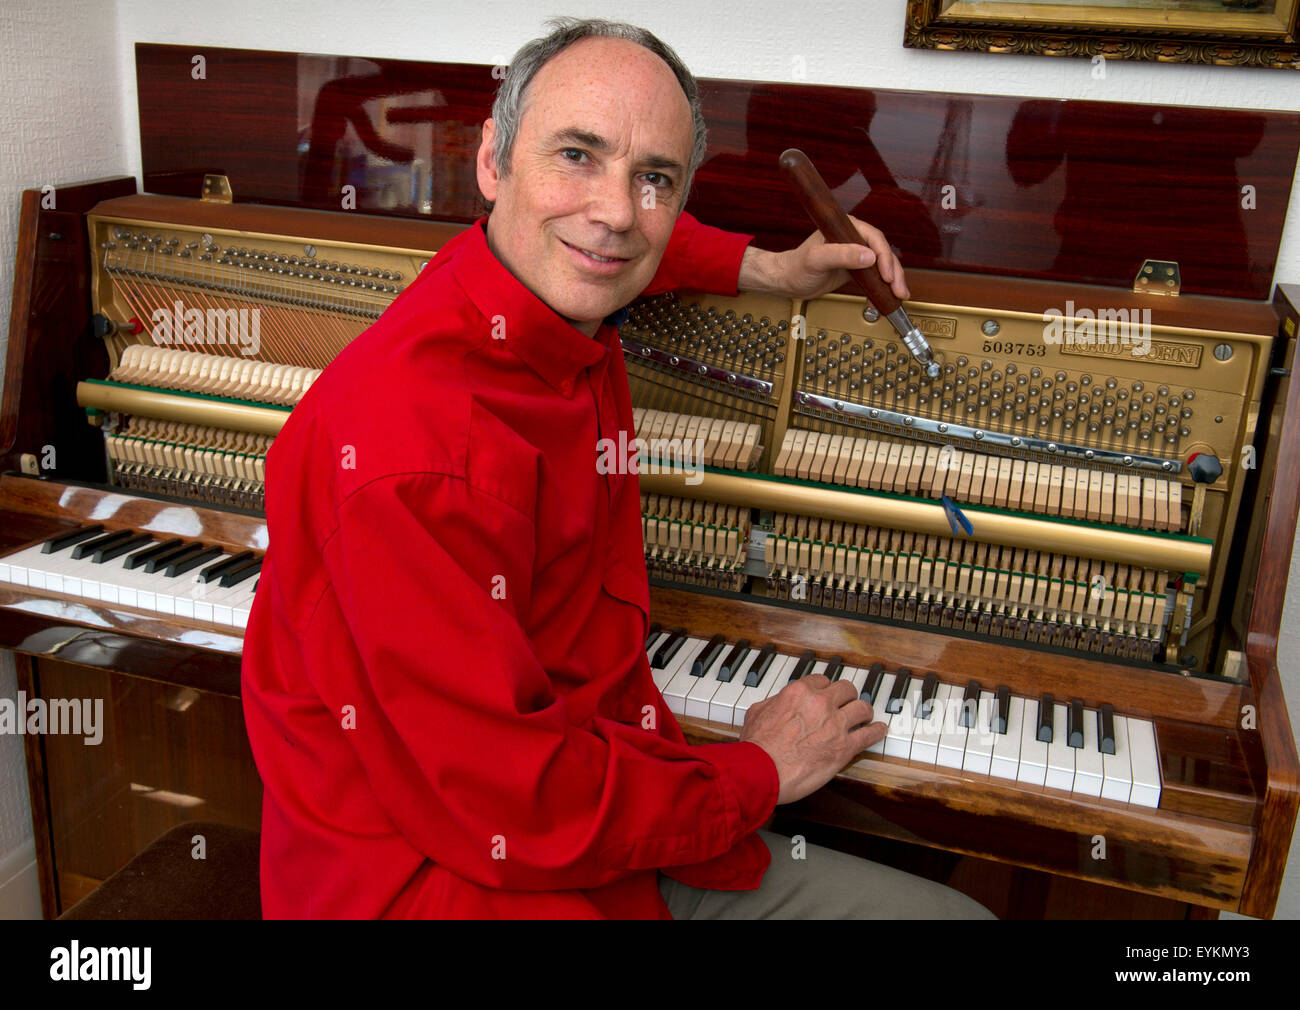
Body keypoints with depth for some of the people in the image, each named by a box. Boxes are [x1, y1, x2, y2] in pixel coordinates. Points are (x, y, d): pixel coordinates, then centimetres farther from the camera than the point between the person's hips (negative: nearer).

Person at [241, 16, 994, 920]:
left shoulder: (566, 317, -1)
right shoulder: (412, 442, -28)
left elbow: (598, 240, 27)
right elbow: (507, 813, -26)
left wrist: (764, 269, 16)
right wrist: (755, 774, -12)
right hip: (446, 880, -8)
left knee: (955, 911, 5)